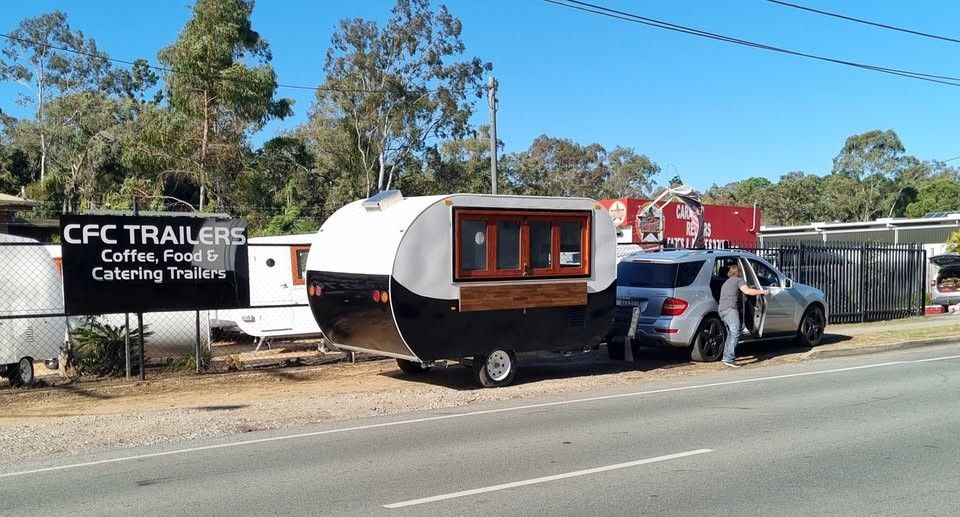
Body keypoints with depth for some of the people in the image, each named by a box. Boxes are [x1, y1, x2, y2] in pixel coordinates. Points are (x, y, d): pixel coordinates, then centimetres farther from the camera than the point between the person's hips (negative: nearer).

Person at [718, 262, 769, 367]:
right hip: (730, 308, -9)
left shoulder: (727, 282, 32)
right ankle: (729, 359, -29)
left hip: (721, 309, 9)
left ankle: (726, 357, 20)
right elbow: (747, 291, -7)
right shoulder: (739, 280, 8)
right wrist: (762, 292, 2)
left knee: (730, 333, 20)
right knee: (735, 332, -17)